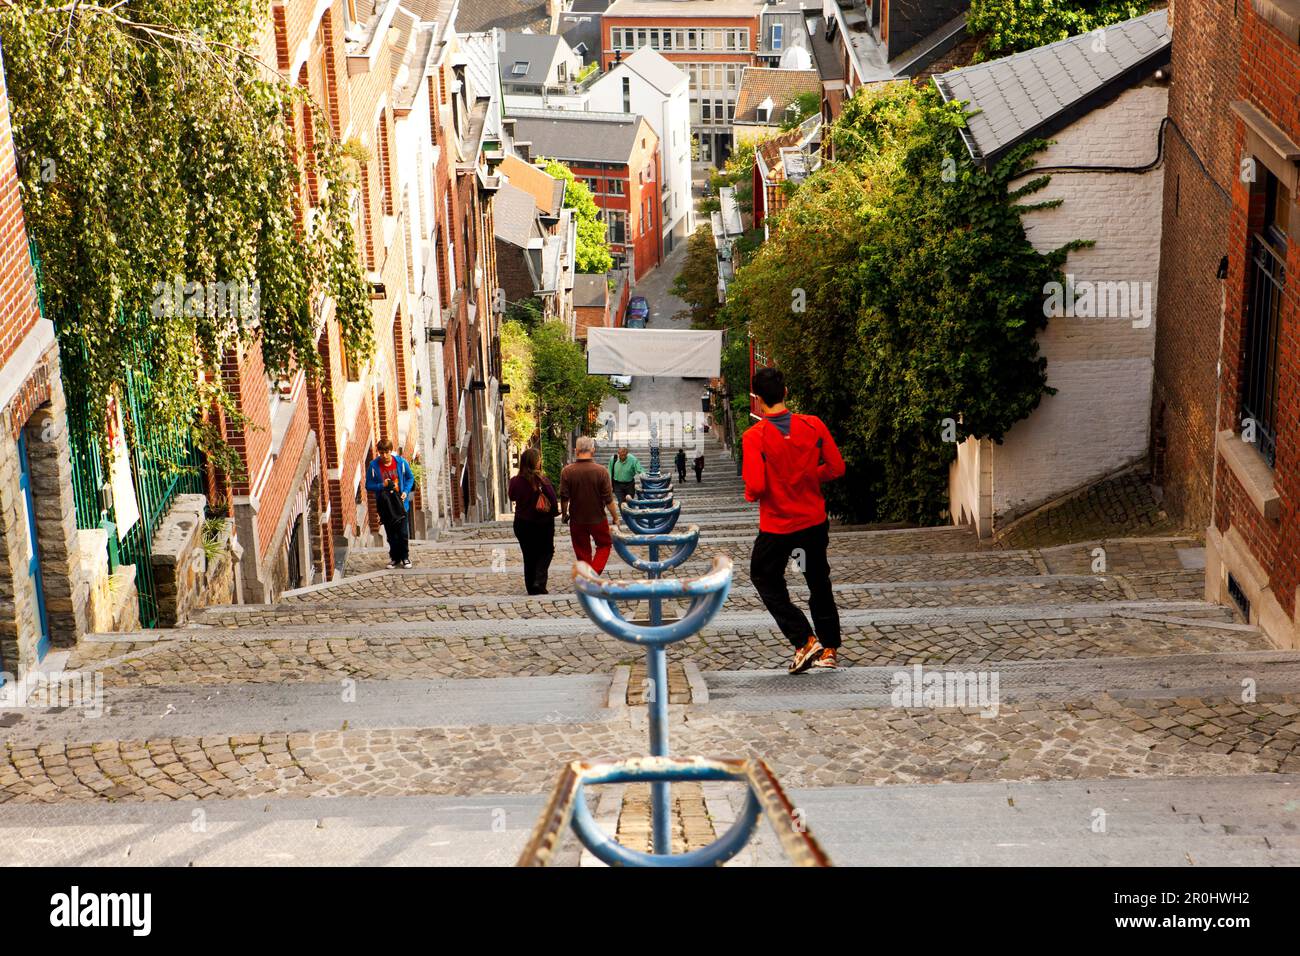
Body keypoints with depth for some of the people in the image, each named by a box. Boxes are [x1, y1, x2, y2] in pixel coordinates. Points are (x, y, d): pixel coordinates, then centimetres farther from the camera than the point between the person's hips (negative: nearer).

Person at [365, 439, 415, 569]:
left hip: (401, 503, 0)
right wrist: (382, 485, -18)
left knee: (403, 533, 0)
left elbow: (410, 477, 8)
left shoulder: (401, 462, -6)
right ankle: (394, 557, 22)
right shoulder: (373, 465, -8)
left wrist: (406, 491, -7)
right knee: (391, 534, 7)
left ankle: (405, 557, 16)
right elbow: (369, 486, -1)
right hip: (385, 505, 0)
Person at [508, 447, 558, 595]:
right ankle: (539, 581, -3)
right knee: (546, 552, 16)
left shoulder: (515, 481, -11)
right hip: (543, 523, -2)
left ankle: (531, 588, 20)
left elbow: (511, 496, 8)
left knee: (529, 556, 16)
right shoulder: (543, 480, -17)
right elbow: (554, 501, -14)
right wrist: (552, 513, 6)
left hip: (522, 524, 2)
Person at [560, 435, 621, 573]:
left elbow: (564, 498, -6)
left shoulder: (567, 471, -12)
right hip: (598, 519, -1)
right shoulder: (601, 471, -15)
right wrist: (615, 518, 2)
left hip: (577, 520, 1)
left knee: (582, 551, 16)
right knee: (604, 545, 18)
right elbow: (609, 500, -11)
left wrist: (564, 514, 11)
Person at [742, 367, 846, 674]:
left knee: (765, 579, 16)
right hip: (815, 521, 4)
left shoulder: (755, 436, -18)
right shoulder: (813, 425, -8)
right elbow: (836, 468, -2)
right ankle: (830, 649, 24)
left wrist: (749, 493, 0)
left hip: (777, 525, -4)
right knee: (818, 582, 20)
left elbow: (756, 486, -23)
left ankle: (805, 642, 5)